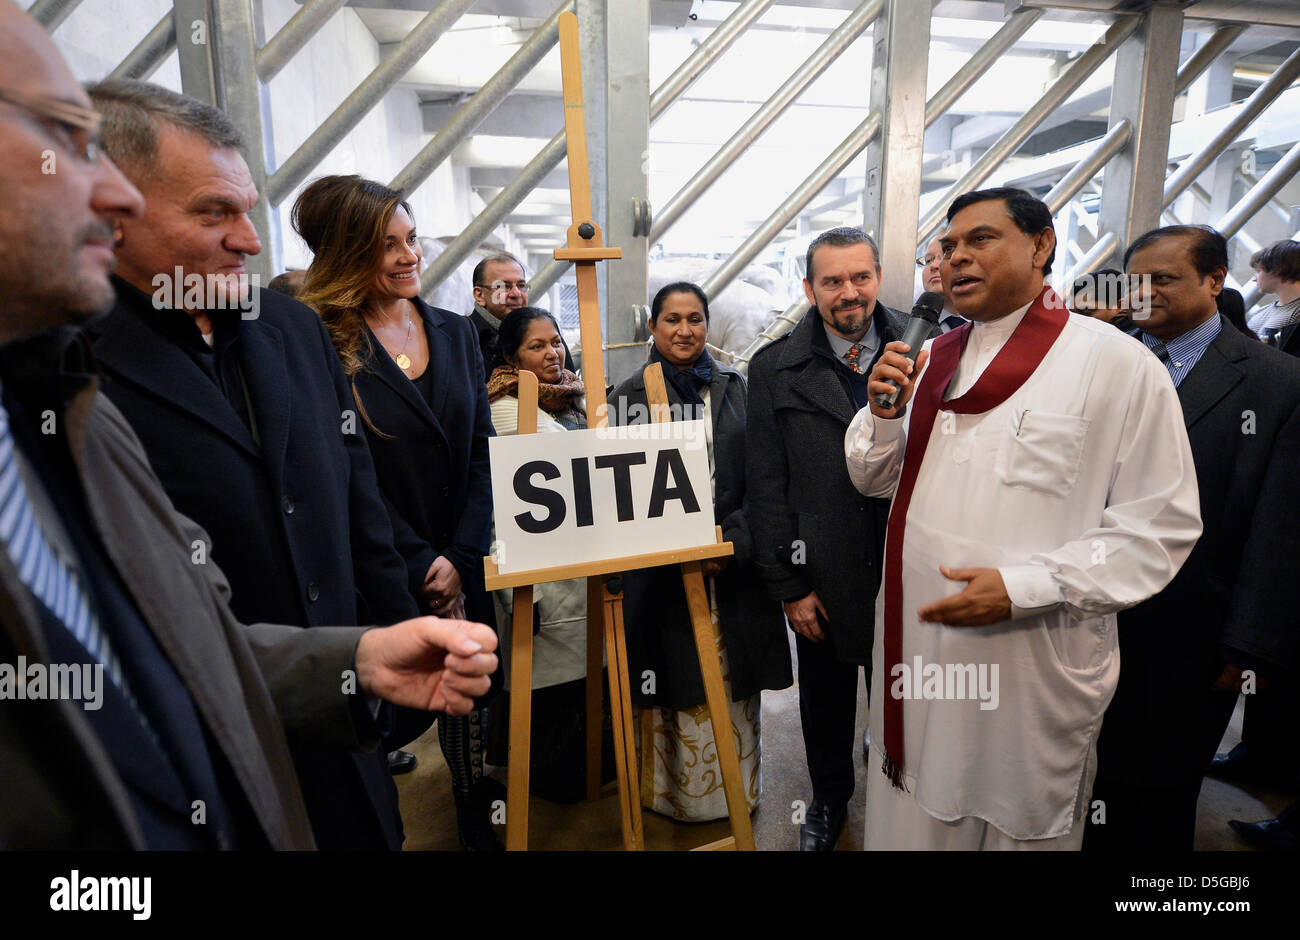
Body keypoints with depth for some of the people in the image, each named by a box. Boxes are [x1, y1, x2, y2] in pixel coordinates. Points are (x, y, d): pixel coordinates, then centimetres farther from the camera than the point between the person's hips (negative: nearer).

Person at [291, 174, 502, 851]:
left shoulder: (453, 332, 8)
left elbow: (482, 455, 4)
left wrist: (459, 559, -4)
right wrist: (420, 566, -10)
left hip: (463, 570, 4)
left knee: (472, 709, 13)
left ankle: (483, 833, 34)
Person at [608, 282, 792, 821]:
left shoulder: (737, 388, 7)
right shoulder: (629, 397, 2)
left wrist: (734, 543, -9)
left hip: (736, 567, 2)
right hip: (662, 570, -2)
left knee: (735, 683, 11)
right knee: (679, 690, 5)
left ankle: (738, 789, 32)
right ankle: (680, 791, 26)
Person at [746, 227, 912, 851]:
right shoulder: (775, 369, -6)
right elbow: (766, 488, -6)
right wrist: (788, 585, -7)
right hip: (823, 579, 0)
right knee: (825, 700, 20)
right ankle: (829, 797, 46)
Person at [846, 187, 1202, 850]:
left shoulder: (1117, 364, -10)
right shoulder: (932, 359, 6)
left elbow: (1161, 525, -12)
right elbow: (874, 479, 11)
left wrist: (1024, 587, -22)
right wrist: (883, 413, -9)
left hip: (1034, 667, -4)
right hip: (917, 643, 5)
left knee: (1022, 824, 19)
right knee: (916, 821, 20)